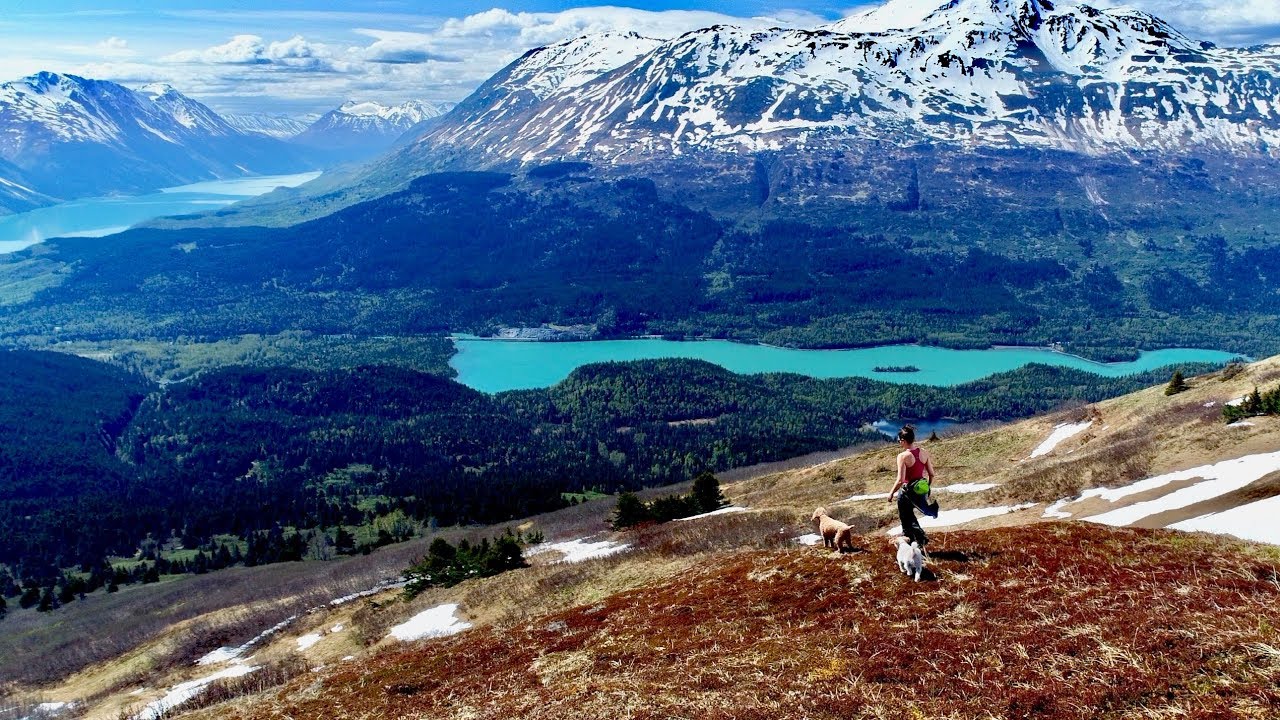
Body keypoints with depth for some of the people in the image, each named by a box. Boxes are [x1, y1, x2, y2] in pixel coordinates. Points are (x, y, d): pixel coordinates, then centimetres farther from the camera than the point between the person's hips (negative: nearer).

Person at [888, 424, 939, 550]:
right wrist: (928, 488, 18)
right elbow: (932, 474, 3)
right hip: (921, 489, 6)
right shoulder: (924, 452, -3)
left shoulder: (903, 456, -19)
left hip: (907, 490, -6)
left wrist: (891, 493, -6)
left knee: (906, 520, 14)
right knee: (909, 515, 28)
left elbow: (900, 480, -21)